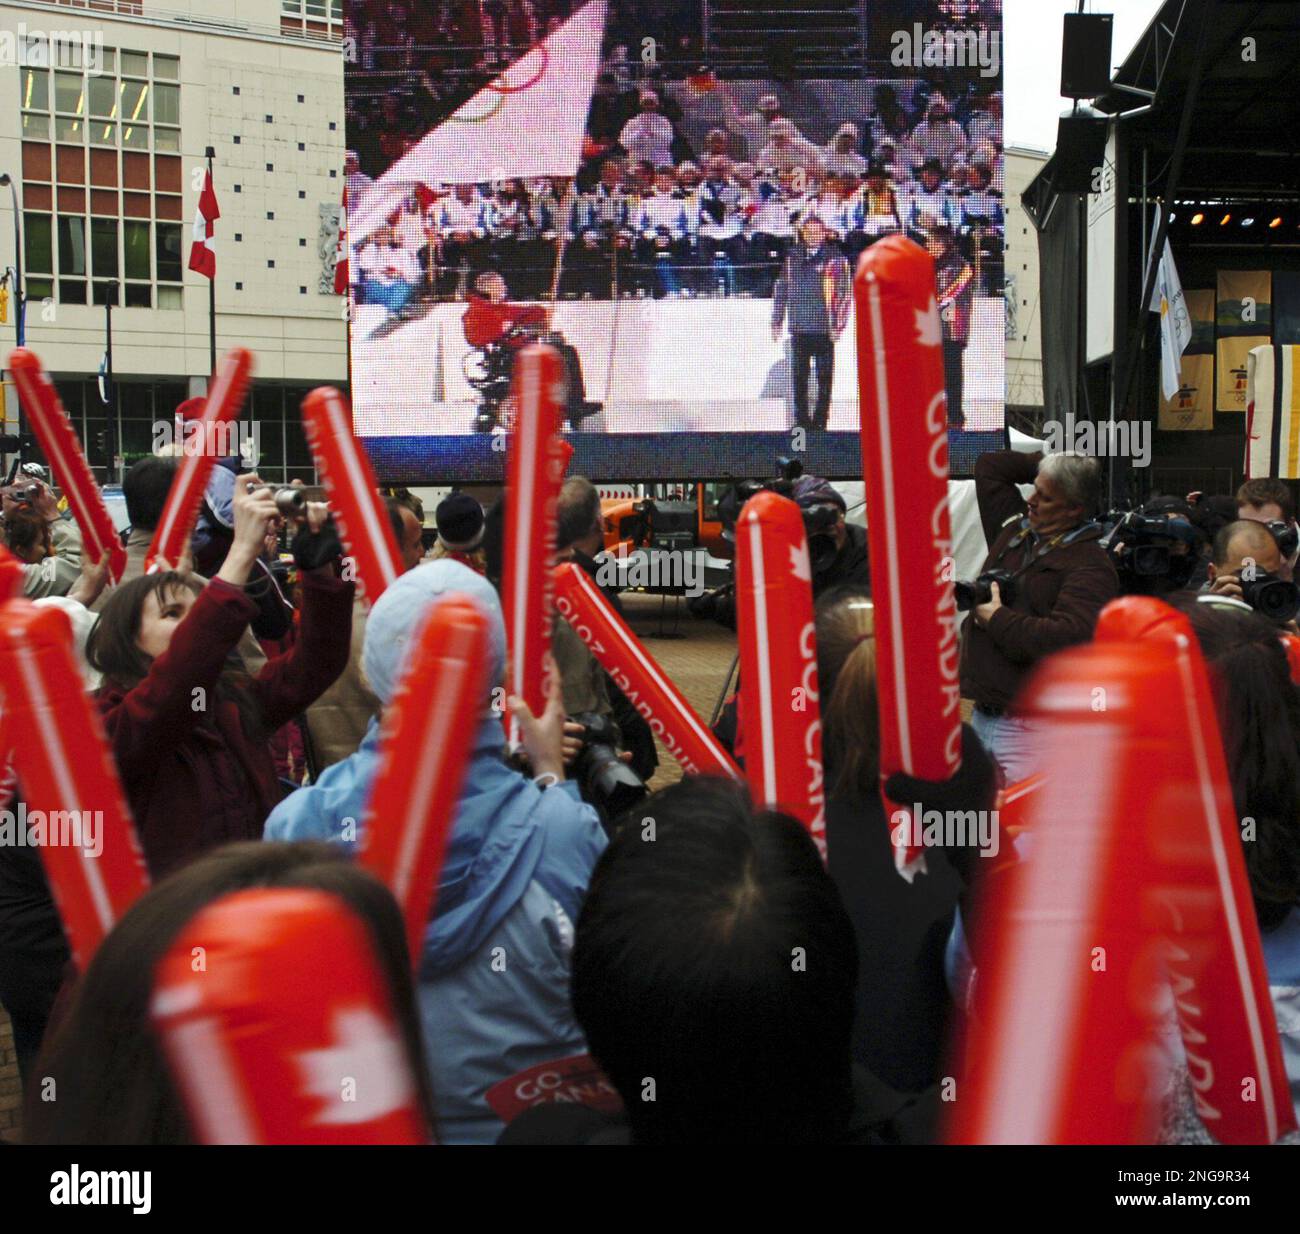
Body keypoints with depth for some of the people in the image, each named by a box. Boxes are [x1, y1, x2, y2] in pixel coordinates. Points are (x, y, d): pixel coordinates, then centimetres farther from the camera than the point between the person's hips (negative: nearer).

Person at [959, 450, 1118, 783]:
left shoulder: (1090, 566, -11)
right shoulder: (1013, 531, 13)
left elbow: (1068, 640, -26)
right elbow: (989, 467, 25)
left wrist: (997, 619, -16)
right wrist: (1048, 465, 15)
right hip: (981, 717, 8)